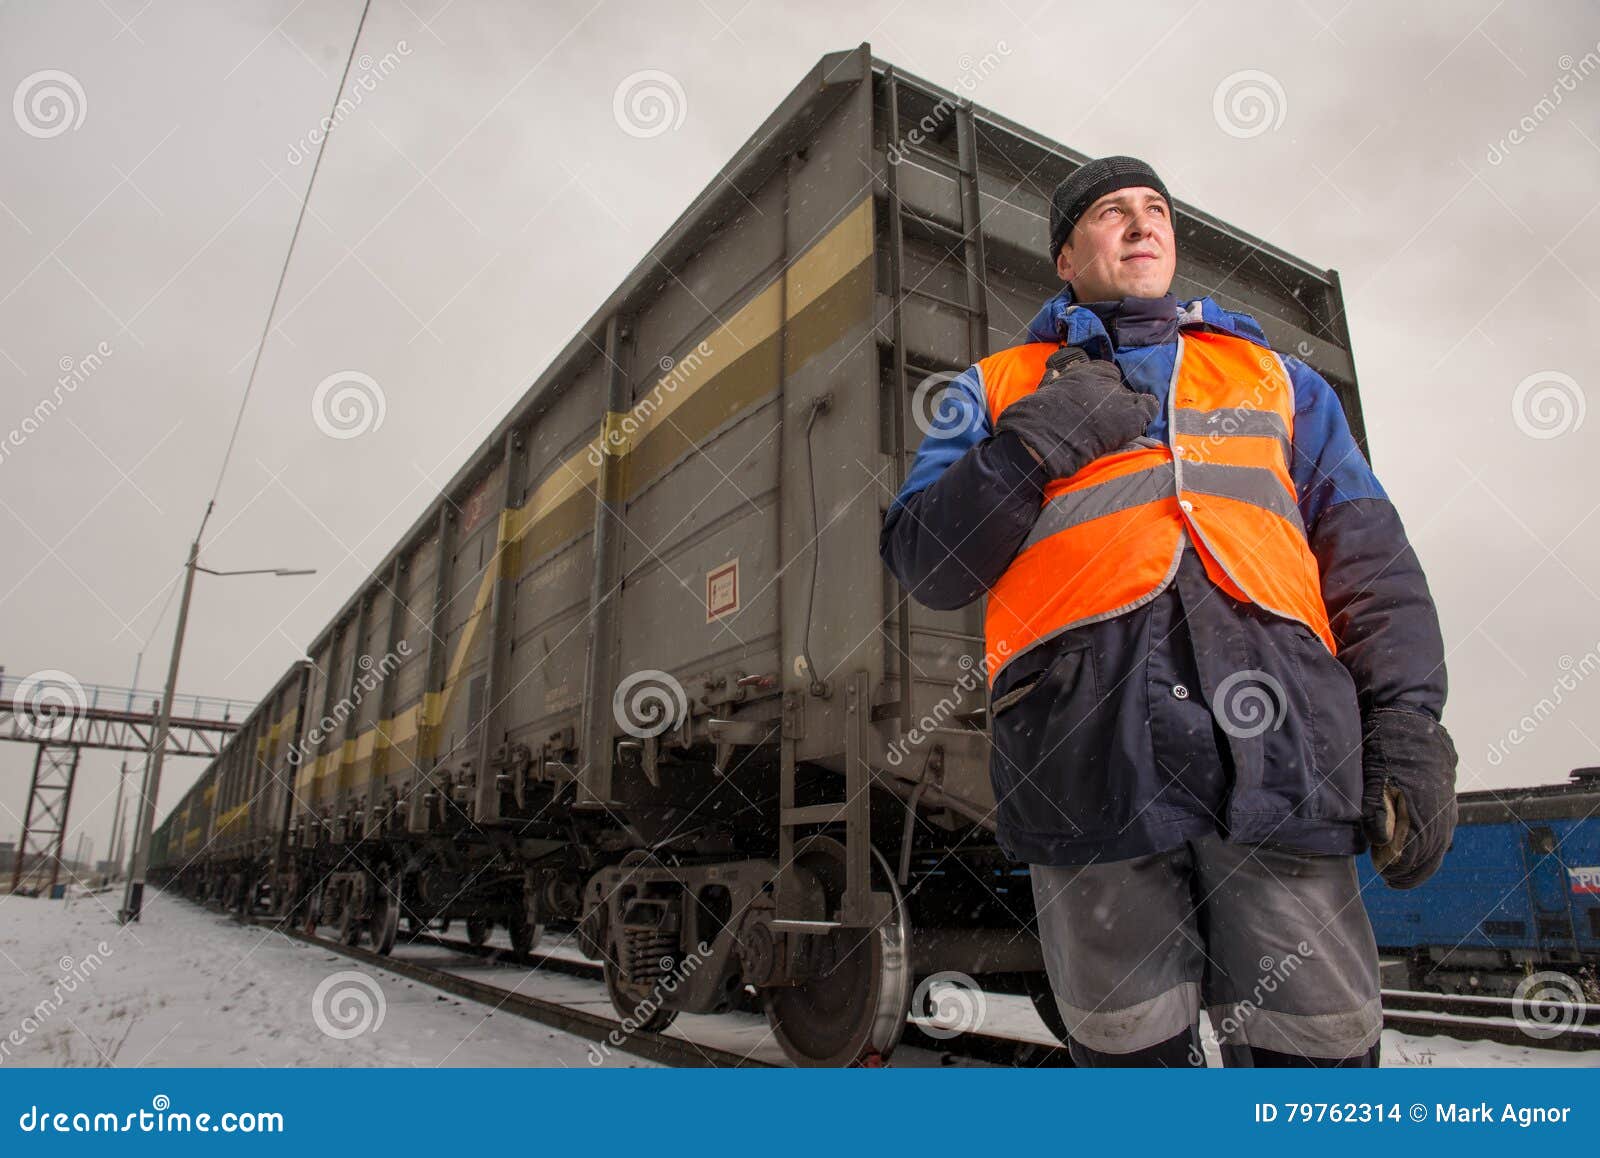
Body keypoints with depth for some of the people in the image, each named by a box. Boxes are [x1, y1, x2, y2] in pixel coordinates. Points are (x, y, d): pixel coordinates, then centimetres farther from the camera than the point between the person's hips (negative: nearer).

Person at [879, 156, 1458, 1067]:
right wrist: (1035, 443, -2)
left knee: (1318, 1044, -1)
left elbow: (1369, 559, 18)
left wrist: (1407, 727, 4)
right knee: (1129, 1043, 3)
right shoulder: (999, 388, 22)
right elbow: (925, 564, 11)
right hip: (1088, 742, -1)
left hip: (1281, 747, 2)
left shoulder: (1274, 376, 28)